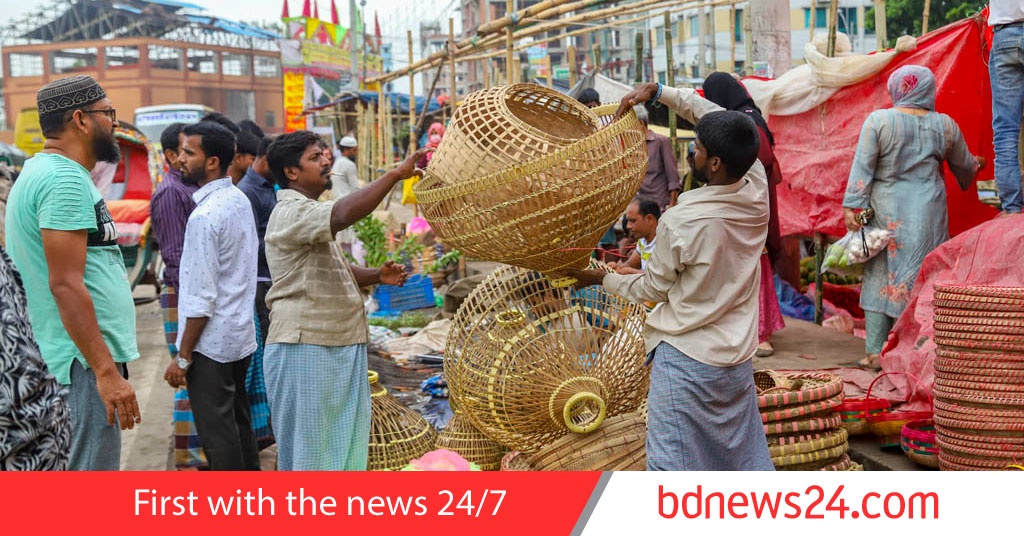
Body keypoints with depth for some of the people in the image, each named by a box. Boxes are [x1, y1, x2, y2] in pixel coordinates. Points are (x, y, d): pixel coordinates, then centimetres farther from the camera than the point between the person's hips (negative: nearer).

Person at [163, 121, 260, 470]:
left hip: (211, 341, -9)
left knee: (216, 432, 1)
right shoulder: (240, 200, 6)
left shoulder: (205, 216, -20)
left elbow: (201, 298, -21)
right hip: (241, 333, 9)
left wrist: (183, 357, -14)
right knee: (238, 421, 18)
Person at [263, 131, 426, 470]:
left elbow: (337, 270, 25)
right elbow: (344, 214, -34)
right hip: (305, 349, -10)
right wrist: (396, 174, -31)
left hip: (338, 347, 10)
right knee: (308, 443, -1)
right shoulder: (291, 213, -15)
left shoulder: (307, 214, 19)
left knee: (345, 441, 15)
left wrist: (377, 275, 6)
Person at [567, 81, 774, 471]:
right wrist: (657, 92, 5)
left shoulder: (680, 223, -21)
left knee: (673, 465, 2)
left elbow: (654, 288, -4)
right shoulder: (757, 192, -6)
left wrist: (601, 279, 12)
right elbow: (715, 117, 7)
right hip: (737, 355, 6)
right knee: (748, 459, 19)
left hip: (684, 357, -6)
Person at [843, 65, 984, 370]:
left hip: (887, 213, -1)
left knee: (881, 276, 5)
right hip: (929, 213, 1)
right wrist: (976, 164, 39)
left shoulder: (879, 121, -6)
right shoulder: (944, 125, 2)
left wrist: (851, 207, -4)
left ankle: (876, 351, 5)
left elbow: (862, 167, -8)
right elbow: (964, 165, 16)